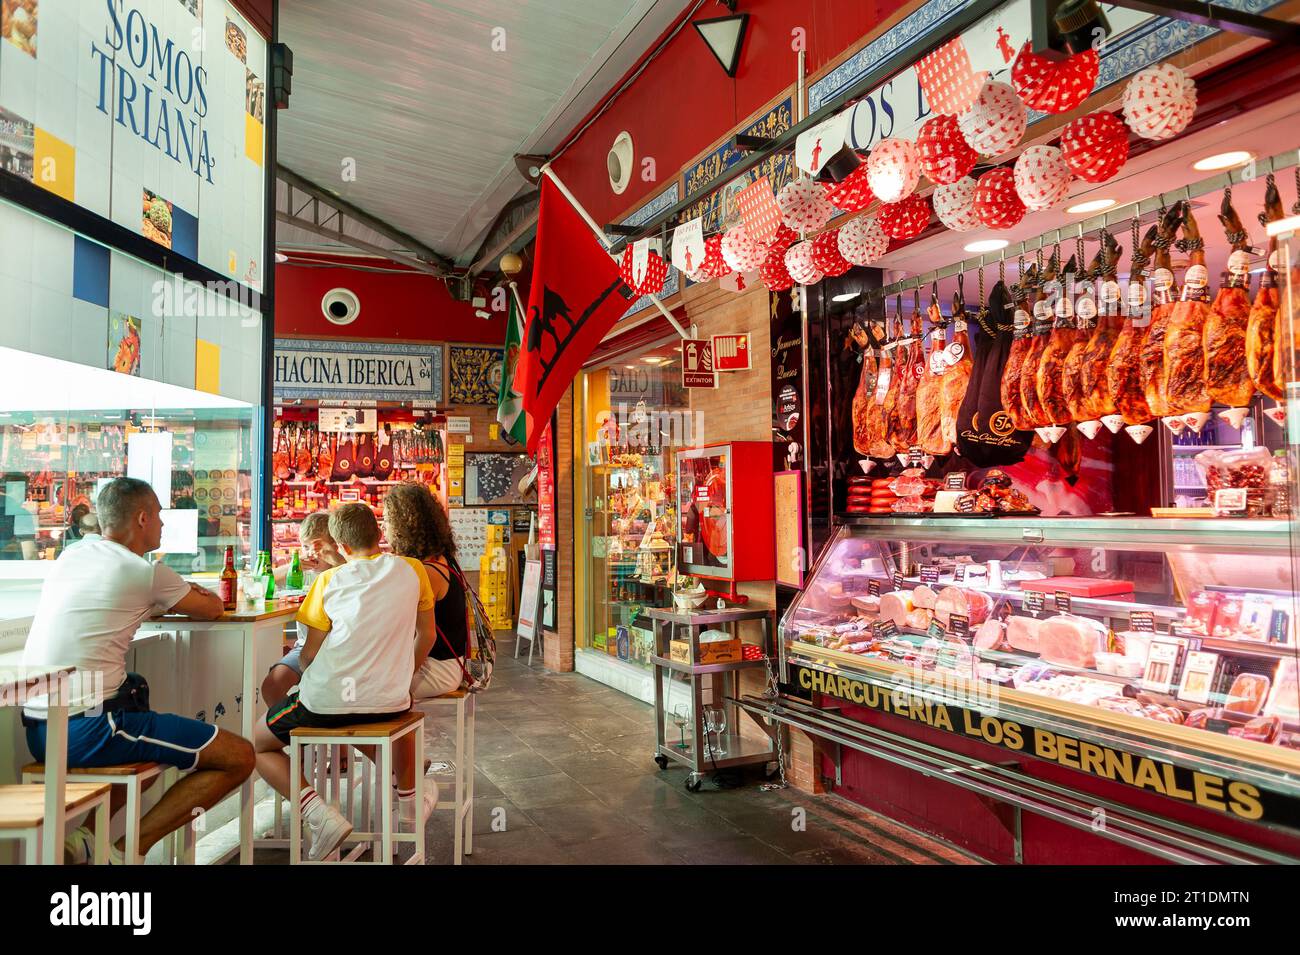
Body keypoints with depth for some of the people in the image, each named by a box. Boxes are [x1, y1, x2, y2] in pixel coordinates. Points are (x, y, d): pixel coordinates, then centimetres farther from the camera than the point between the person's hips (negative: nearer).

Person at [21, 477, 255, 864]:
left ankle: (85, 838, 17)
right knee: (239, 756, -7)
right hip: (85, 730, -8)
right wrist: (192, 593, 30)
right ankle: (125, 851, -6)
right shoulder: (146, 573, -8)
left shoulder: (71, 555, 13)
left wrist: (166, 598, 26)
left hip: (37, 729, 8)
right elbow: (212, 609, 9)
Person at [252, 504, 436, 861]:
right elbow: (426, 636, 11)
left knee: (258, 744, 21)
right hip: (389, 702, 4)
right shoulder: (412, 570, 3)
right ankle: (408, 797, 49)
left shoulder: (330, 580, -3)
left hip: (329, 700, -3)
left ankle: (320, 814, -1)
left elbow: (311, 653, -2)